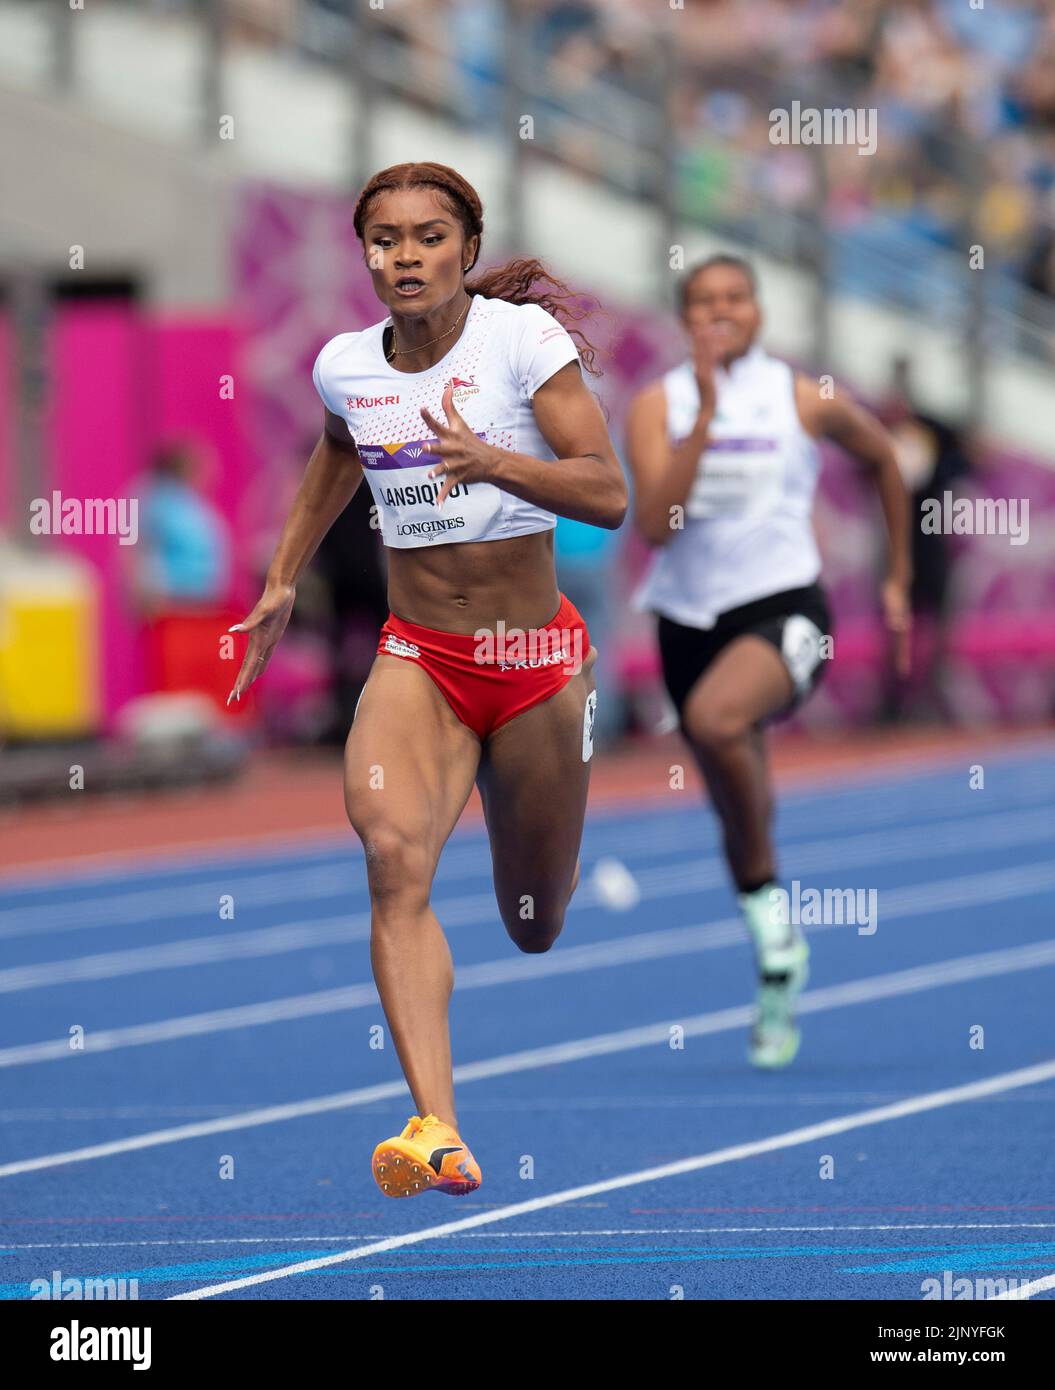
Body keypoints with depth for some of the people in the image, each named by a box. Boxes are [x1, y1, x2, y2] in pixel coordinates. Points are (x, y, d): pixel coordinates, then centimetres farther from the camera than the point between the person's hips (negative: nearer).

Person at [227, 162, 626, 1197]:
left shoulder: (523, 336, -12)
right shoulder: (344, 366, 0)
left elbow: (607, 495, -19)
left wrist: (491, 462, -34)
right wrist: (282, 582, 22)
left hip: (536, 659, -2)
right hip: (416, 658, 2)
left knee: (533, 929, 12)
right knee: (394, 856, -28)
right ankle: (436, 1131, -38)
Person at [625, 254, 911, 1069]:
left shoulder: (805, 402, -3)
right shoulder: (659, 406, -2)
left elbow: (882, 457, 17)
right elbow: (655, 525, -15)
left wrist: (899, 579, 22)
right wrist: (706, 413, -21)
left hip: (784, 610, -3)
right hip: (690, 618, 3)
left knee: (714, 717, -36)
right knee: (739, 811, 11)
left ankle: (767, 893, -17)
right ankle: (780, 972, 32)